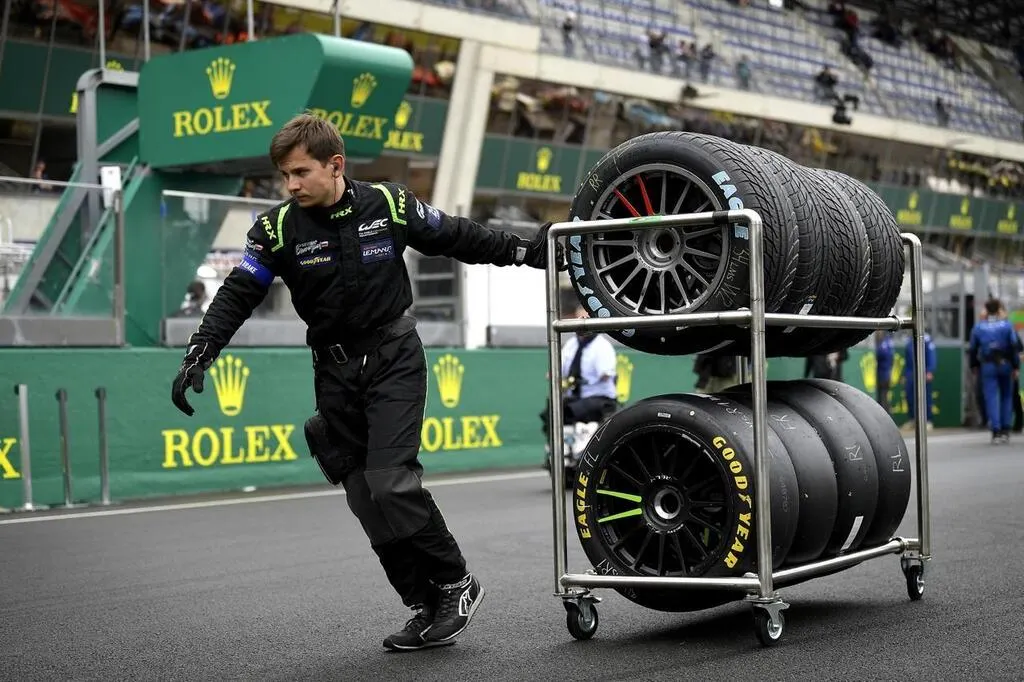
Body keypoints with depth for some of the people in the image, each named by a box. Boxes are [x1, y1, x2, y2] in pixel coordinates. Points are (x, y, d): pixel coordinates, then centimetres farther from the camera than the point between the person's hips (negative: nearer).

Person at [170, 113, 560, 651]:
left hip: (394, 359, -3)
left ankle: (456, 582, 1)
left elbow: (457, 238, 5)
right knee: (366, 500, 2)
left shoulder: (390, 205, -8)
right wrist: (198, 356, -19)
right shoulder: (278, 228, -6)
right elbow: (237, 295, -8)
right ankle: (428, 607, 12)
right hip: (334, 370, 3)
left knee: (391, 484, -18)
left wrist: (526, 251, 5)